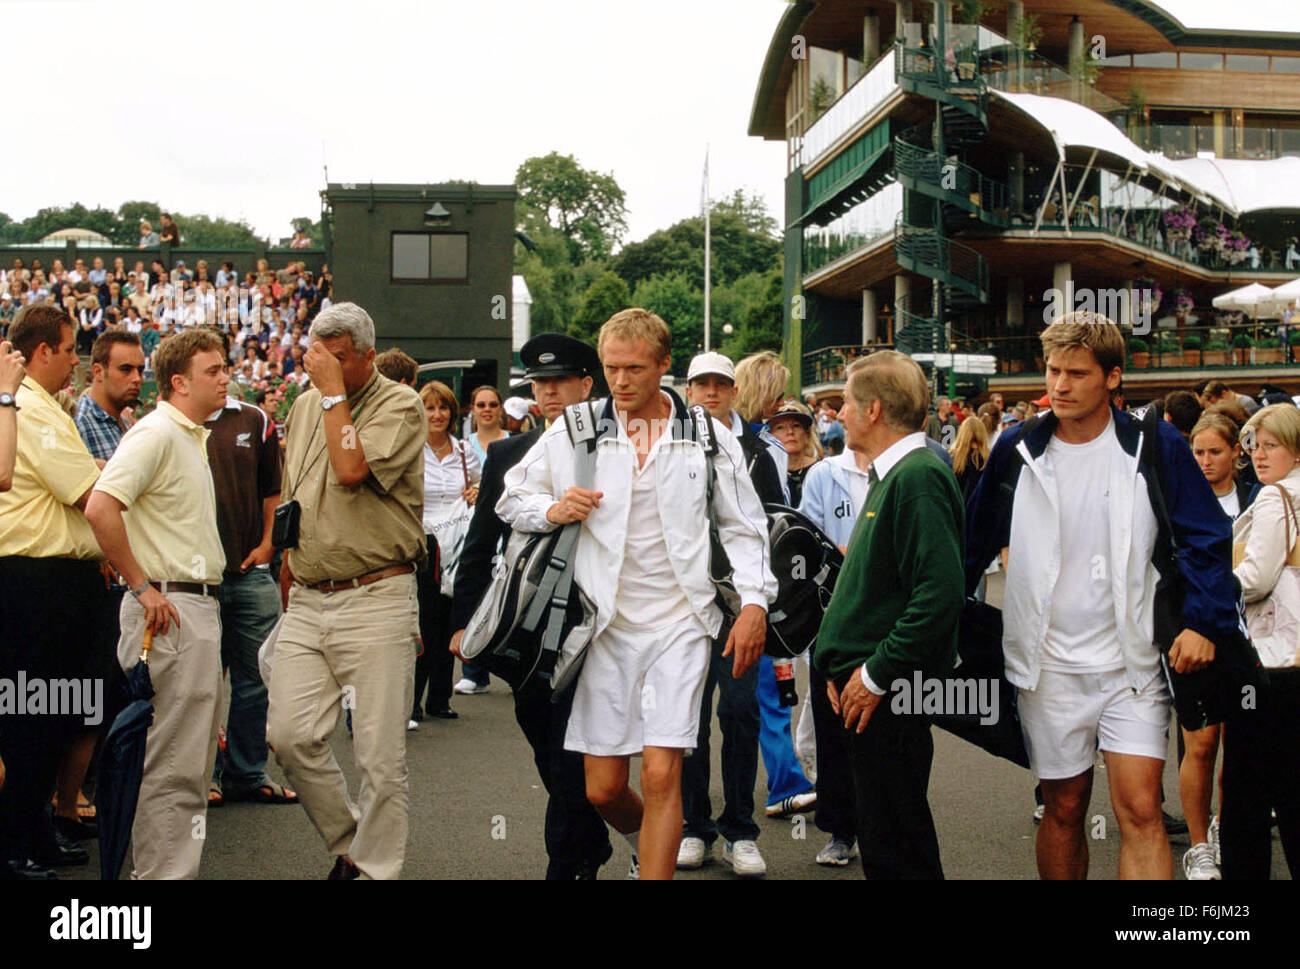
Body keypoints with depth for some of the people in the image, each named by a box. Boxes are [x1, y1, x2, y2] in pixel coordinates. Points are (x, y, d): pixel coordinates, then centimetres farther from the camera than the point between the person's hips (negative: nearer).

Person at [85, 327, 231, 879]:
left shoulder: (193, 437, 18)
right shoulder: (156, 432, -12)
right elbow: (100, 507, -25)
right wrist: (141, 587, -19)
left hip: (197, 605, 10)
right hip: (169, 609, -10)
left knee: (191, 760, 15)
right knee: (170, 765, -6)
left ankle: (175, 866, 23)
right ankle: (161, 873, -1)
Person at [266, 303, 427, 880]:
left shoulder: (400, 405, -4)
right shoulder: (305, 406, 16)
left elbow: (353, 469, -22)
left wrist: (334, 390, -13)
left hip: (376, 599, -6)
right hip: (307, 600, 6)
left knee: (380, 753, -2)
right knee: (289, 735, -2)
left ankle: (377, 866, 11)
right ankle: (347, 840, 18)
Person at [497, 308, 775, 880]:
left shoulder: (709, 438, 3)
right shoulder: (572, 433, 4)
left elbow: (744, 528, 9)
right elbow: (511, 499, 13)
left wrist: (754, 602, -3)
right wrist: (552, 510, -8)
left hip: (678, 624, -1)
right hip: (606, 624, 2)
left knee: (661, 775, -12)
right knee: (602, 789, 6)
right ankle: (648, 843, 38)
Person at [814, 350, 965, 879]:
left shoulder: (918, 477, -16)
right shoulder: (889, 474, 16)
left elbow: (938, 594, -25)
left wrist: (876, 675, -19)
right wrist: (843, 664, 13)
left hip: (891, 695, -10)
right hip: (867, 681, 10)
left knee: (893, 845, -3)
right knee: (881, 838, 16)